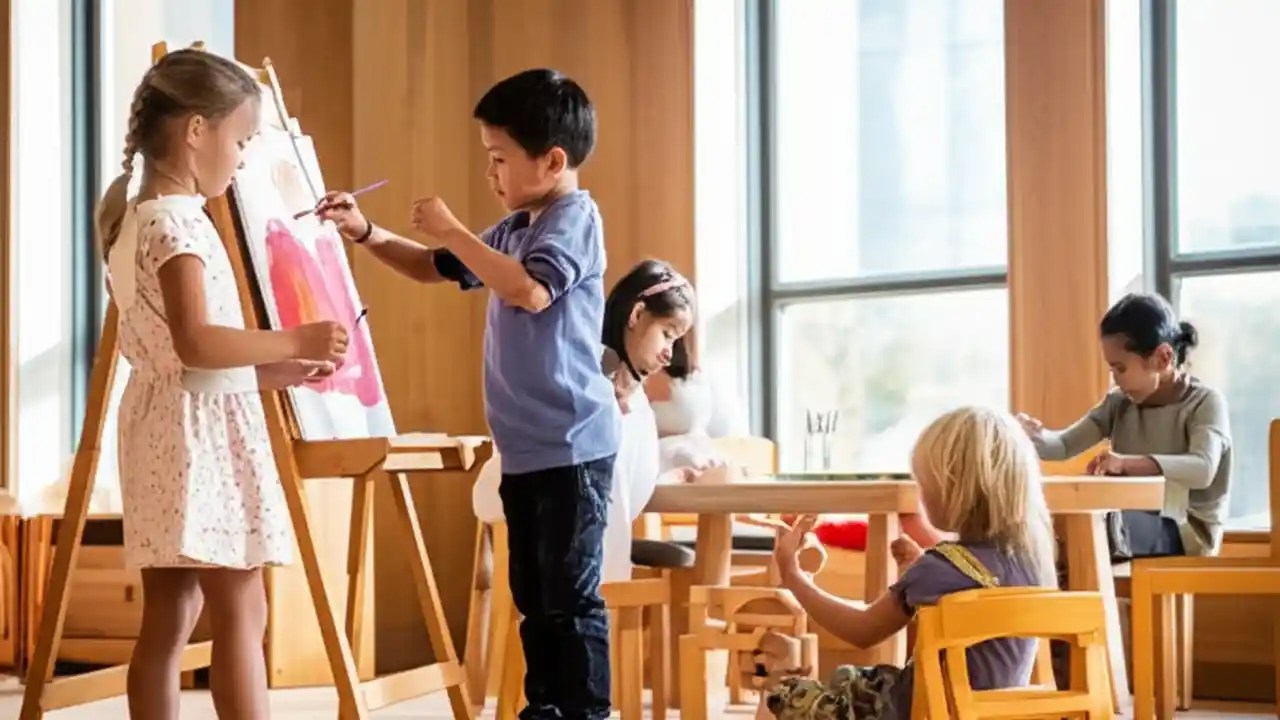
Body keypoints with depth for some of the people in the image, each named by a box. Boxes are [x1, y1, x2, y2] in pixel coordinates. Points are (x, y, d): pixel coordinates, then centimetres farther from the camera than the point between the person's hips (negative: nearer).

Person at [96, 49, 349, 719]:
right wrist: (296, 342, -17)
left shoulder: (134, 217, 17)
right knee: (241, 610, -7)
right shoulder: (177, 220, -14)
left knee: (168, 617, 9)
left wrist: (274, 371, 16)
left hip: (165, 428, 10)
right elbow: (195, 342, -25)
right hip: (202, 431, -10)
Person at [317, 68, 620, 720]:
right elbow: (434, 269, 29)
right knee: (532, 596, 13)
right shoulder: (513, 230, 16)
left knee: (570, 596, -7)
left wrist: (452, 230, -20)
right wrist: (366, 234, 14)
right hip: (525, 447, 9)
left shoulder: (575, 218, -11)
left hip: (571, 446, -9)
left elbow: (530, 291, -29)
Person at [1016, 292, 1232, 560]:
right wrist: (1032, 435, -17)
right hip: (1131, 523, 6)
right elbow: (1064, 445, 7)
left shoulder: (1205, 402, -9)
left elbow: (1203, 470, -27)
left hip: (1187, 531, -6)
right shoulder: (1120, 403, 9)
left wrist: (1129, 463, -39)